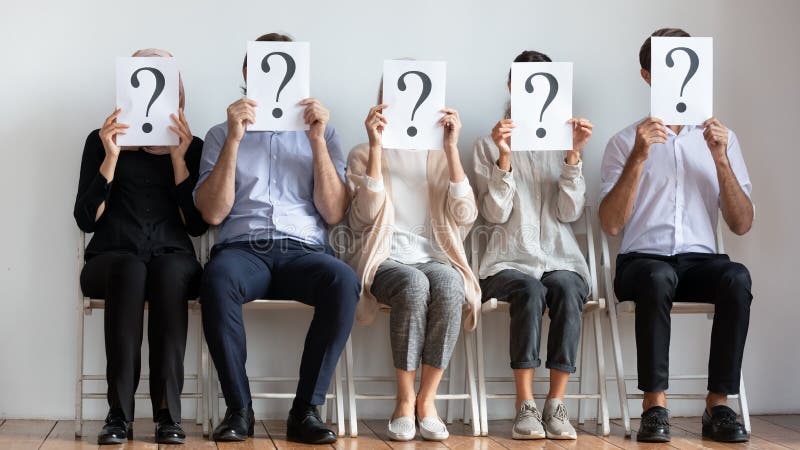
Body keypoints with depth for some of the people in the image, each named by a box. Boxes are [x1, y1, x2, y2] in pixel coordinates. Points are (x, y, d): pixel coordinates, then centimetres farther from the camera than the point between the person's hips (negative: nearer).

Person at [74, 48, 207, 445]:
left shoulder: (193, 147, 12)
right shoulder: (102, 142, 10)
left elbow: (197, 225, 2)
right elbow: (86, 219, 1)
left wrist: (178, 158, -5)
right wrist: (111, 158, -8)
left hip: (173, 259, 1)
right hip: (112, 260, 0)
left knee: (169, 272, -37)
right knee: (130, 267, -38)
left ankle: (168, 413, -36)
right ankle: (119, 413, -37)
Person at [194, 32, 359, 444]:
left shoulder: (319, 133, 18)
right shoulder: (222, 135, 16)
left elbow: (334, 214, 5)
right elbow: (213, 212, 2)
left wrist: (318, 141, -3)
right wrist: (234, 139, -4)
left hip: (303, 251, 1)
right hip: (242, 249, -1)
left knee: (343, 281, -35)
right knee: (217, 279, -37)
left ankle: (306, 409, -24)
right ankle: (238, 408, -23)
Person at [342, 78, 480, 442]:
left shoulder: (440, 156, 17)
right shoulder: (363, 156, 12)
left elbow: (464, 216, 0)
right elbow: (366, 217, -7)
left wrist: (452, 148, -4)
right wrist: (377, 148, -9)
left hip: (433, 258, 2)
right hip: (384, 259, -2)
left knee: (449, 286, -35)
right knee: (414, 285, -37)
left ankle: (426, 399, -23)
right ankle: (404, 401, -23)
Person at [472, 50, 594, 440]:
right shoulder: (489, 145, 10)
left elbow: (569, 212, 2)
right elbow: (495, 214, -2)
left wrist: (573, 155, -7)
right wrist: (504, 157, -13)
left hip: (560, 259, 2)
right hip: (508, 261, -1)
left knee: (566, 290, -32)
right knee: (529, 290, -34)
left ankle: (556, 405, -27)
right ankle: (526, 406, -30)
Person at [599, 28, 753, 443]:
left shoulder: (720, 138, 14)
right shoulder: (626, 141, 8)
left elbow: (741, 225, 5)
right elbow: (611, 225, -5)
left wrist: (721, 159, -7)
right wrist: (638, 158, -14)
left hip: (699, 260, 2)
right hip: (642, 261, -2)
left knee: (737, 277, -32)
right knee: (658, 277, -37)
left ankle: (718, 406, -26)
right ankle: (655, 405, -30)